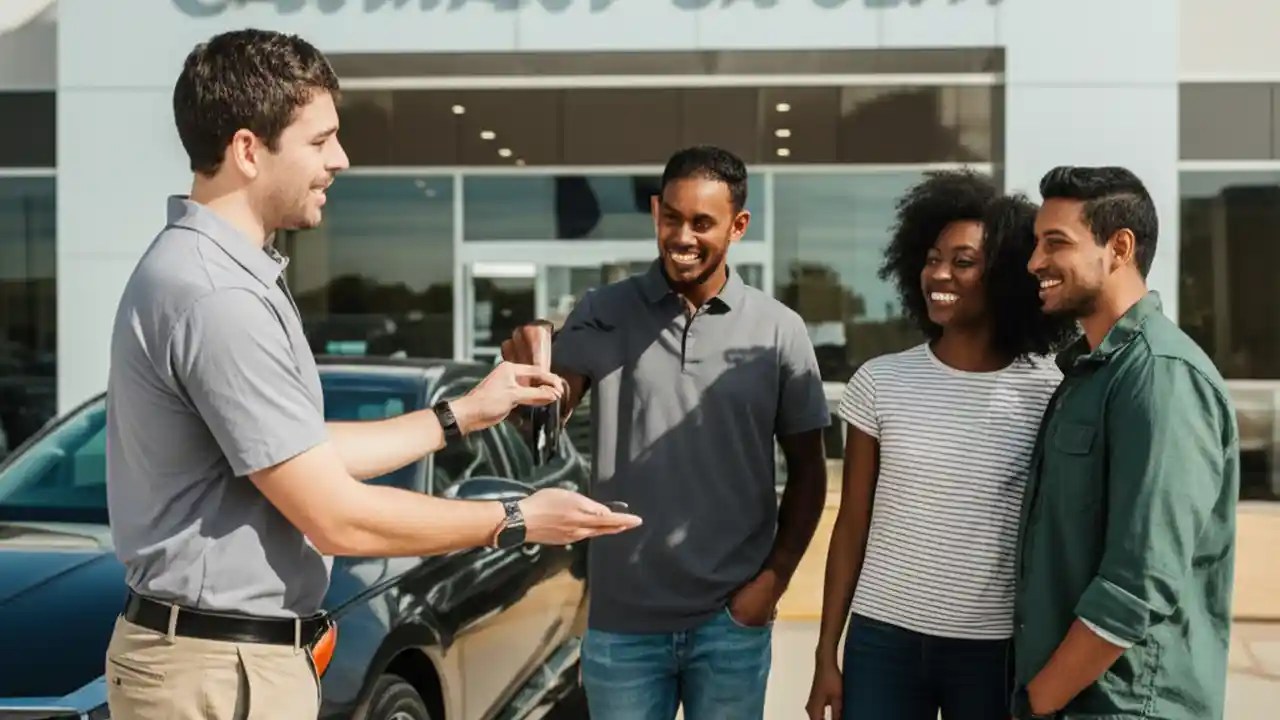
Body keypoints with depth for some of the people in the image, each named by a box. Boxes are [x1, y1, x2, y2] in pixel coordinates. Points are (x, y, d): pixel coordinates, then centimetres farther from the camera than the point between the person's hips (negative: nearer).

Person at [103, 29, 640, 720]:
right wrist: (517, 521, -11)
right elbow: (337, 519, -22)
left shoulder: (214, 270, 8)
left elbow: (308, 456, 13)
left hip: (238, 649, 9)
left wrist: (462, 414, 15)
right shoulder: (215, 296, -24)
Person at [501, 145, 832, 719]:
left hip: (731, 621, 0)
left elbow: (807, 470, 3)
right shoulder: (602, 315, -2)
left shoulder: (778, 330, -3)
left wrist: (773, 578, -4)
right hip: (622, 619, 0)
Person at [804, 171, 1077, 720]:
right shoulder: (880, 382, -2)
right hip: (882, 639, 1)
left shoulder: (1049, 394, -5)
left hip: (997, 649, -1)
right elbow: (851, 526, 3)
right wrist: (826, 654, 3)